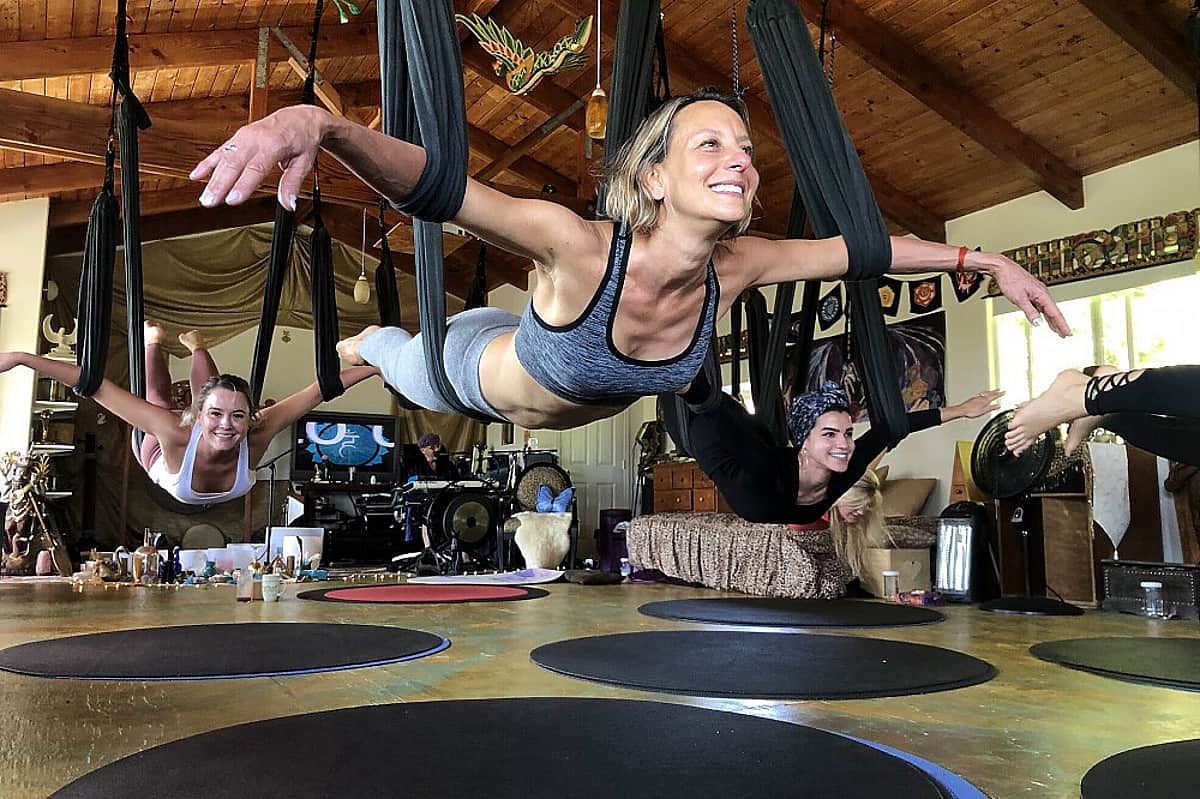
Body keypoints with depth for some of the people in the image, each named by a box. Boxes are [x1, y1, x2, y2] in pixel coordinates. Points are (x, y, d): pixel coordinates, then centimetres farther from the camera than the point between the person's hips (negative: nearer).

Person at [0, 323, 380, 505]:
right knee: (158, 399, 31)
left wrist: (376, 368, -46)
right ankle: (153, 341, 54)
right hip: (163, 457, -1)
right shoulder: (176, 435, -50)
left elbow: (319, 390, -45)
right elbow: (98, 387, -50)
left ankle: (196, 346, 60)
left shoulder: (256, 437, -46)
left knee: (211, 392, 33)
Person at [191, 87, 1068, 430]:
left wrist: (988, 260, -15)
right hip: (477, 368, -5)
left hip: (576, 412, 5)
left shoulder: (736, 265, -30)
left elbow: (860, 244, -17)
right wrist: (319, 122, -73)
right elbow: (428, 179, -55)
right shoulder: (578, 246, -46)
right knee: (406, 365, 30)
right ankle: (367, 339, 64)